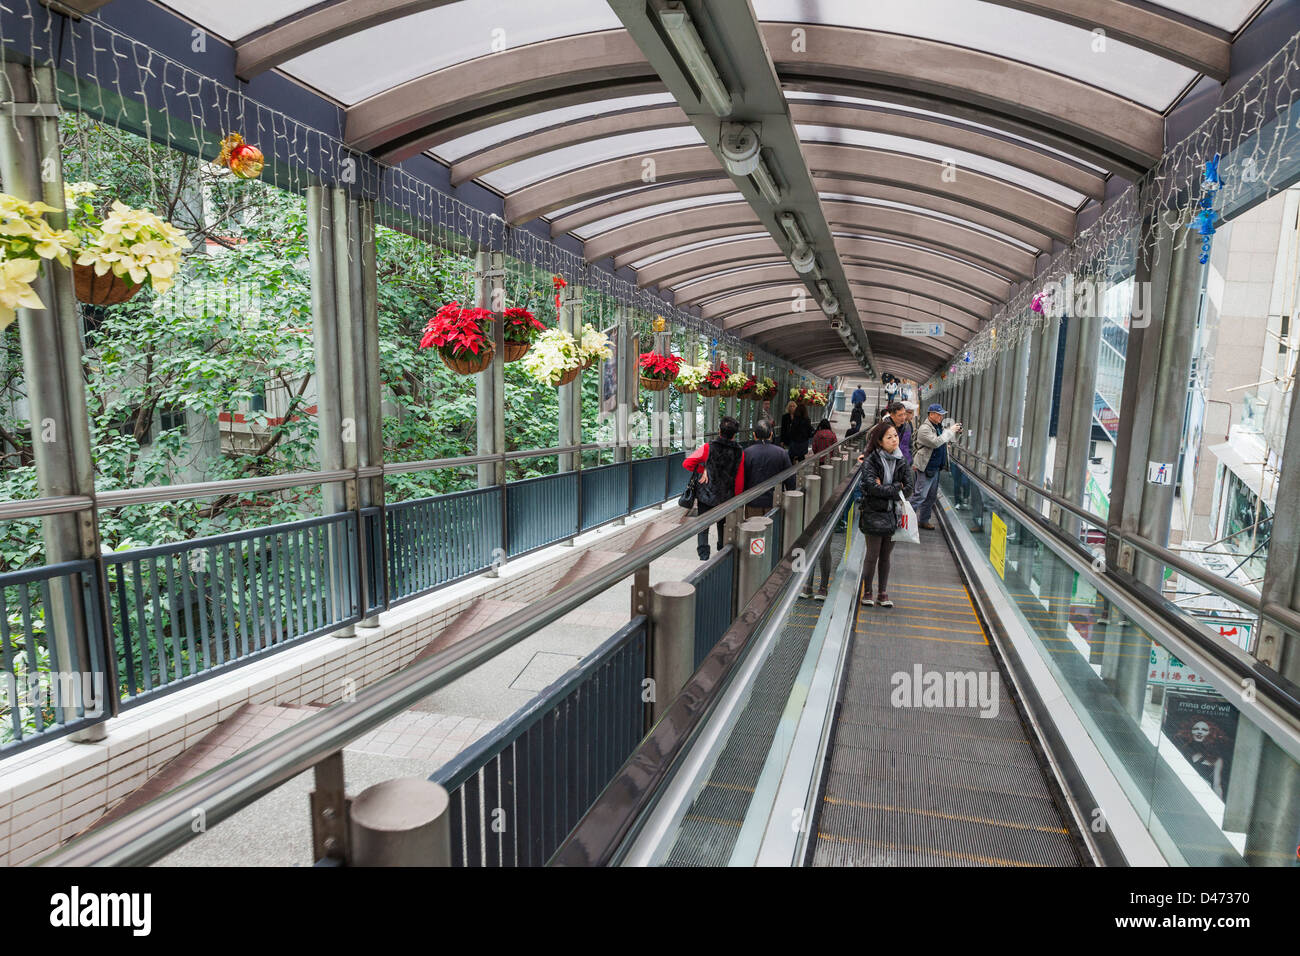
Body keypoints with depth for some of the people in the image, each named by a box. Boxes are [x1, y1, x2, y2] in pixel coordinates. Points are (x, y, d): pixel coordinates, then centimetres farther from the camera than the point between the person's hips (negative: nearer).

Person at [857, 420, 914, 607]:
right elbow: (872, 486, -21)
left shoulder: (901, 460, 6)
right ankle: (867, 592, 15)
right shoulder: (871, 460, -9)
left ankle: (882, 593, 21)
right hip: (874, 514, -4)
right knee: (872, 555, 1)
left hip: (893, 514, 4)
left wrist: (885, 489, -12)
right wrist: (896, 488, -12)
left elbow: (909, 486, -1)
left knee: (886, 556, 11)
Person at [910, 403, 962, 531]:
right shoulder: (924, 428, -15)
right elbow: (936, 442, -27)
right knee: (920, 495, -10)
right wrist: (950, 431, -19)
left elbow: (946, 439, 29)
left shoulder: (939, 426, 13)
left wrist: (956, 432, 9)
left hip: (936, 468, 9)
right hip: (926, 468, -9)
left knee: (931, 496, 14)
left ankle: (923, 520, 24)